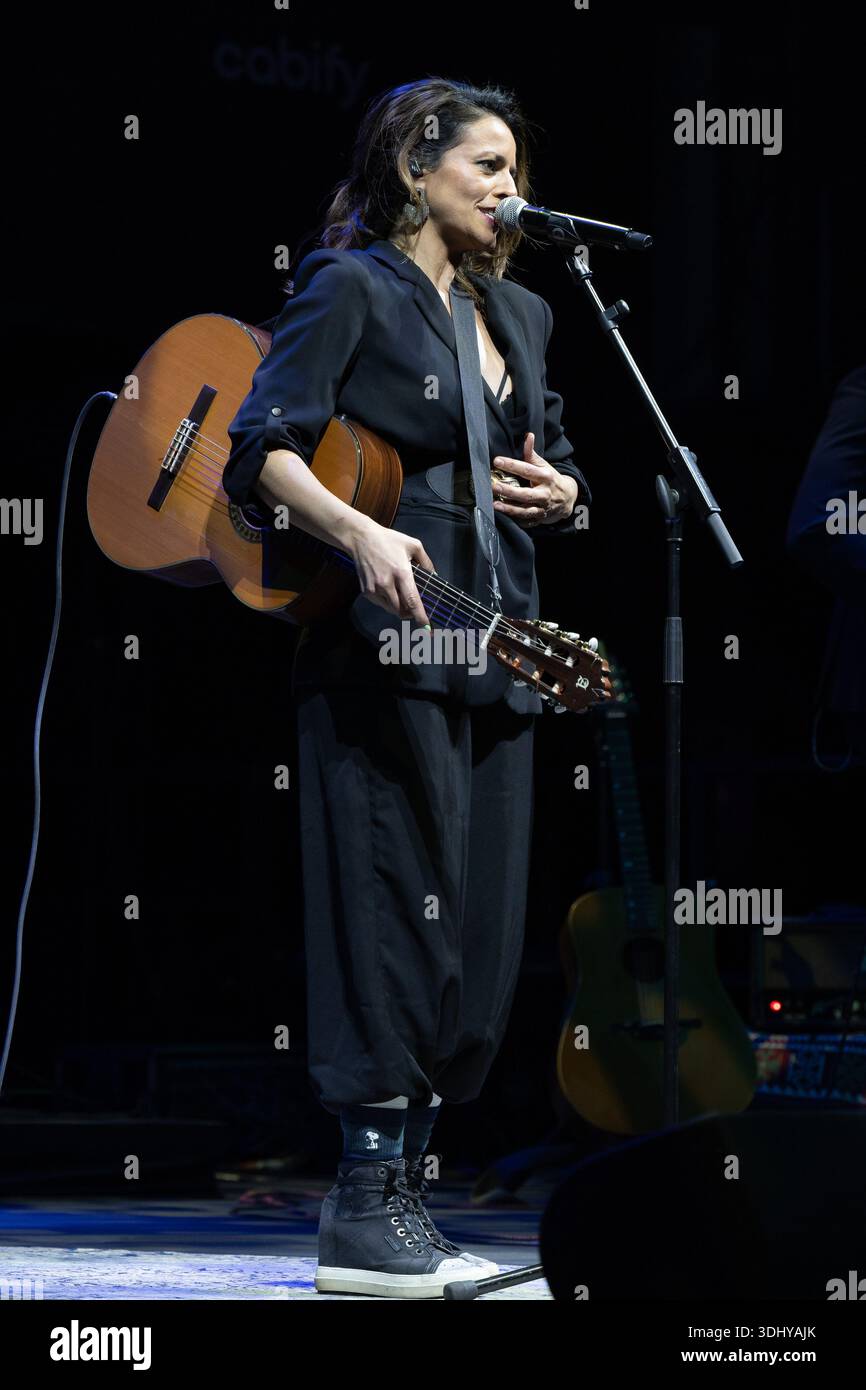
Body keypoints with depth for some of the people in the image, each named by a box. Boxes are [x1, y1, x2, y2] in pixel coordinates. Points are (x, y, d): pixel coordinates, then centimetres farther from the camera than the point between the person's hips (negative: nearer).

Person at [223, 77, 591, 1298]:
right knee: (400, 911, -10)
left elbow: (559, 460, 28)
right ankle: (366, 1213, -7)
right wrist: (364, 536, -27)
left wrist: (559, 492, 4)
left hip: (497, 647, 8)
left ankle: (398, 1185, 13)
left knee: (486, 932, 5)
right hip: (385, 646, -8)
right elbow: (263, 450, -11)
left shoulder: (519, 314, 20)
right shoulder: (352, 289, -2)